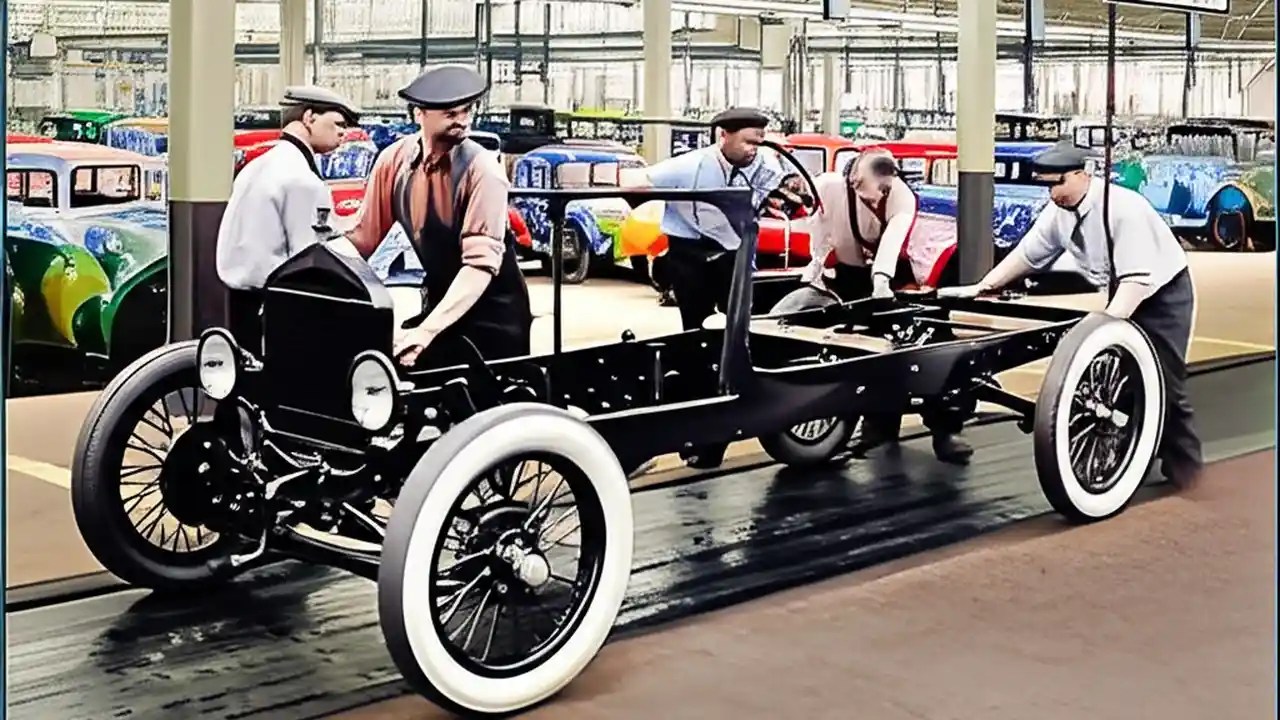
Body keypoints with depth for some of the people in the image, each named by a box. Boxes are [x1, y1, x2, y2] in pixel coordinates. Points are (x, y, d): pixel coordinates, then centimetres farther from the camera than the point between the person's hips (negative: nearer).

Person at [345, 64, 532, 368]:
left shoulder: (482, 169, -23)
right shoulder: (394, 160, -10)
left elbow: (482, 261, -30)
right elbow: (362, 237, -2)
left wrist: (427, 330, -38)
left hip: (491, 312, -4)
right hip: (438, 301, 4)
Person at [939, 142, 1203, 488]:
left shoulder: (1124, 209, -32)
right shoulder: (1059, 211, -9)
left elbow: (1137, 278, -37)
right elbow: (1026, 253, 0)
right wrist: (981, 287, -5)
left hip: (1161, 293, -7)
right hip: (1122, 294, 8)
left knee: (1163, 383, -9)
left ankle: (1183, 469, 3)